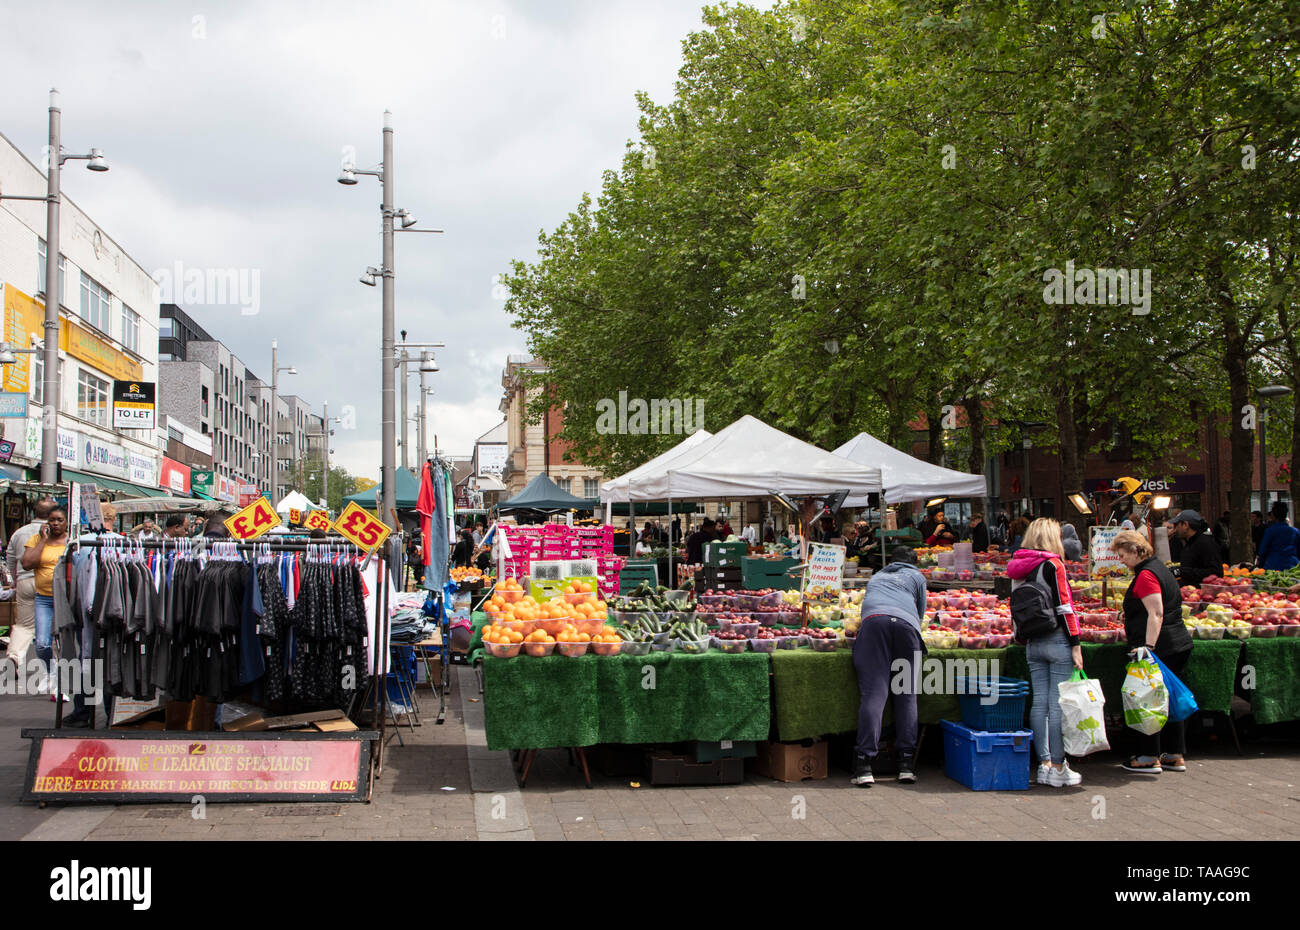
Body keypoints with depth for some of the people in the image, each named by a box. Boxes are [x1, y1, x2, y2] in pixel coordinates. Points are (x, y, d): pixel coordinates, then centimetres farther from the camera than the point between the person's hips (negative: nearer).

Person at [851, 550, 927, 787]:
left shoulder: (876, 576, 38)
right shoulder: (916, 576, 31)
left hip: (873, 621, 1)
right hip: (906, 624, -1)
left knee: (874, 694, -8)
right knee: (907, 695, 5)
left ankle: (864, 764, -18)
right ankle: (906, 762, 0)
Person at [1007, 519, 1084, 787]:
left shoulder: (1019, 567, 10)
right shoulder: (1052, 564, -9)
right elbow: (1064, 607, -12)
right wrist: (1075, 644, -10)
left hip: (1033, 642, 7)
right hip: (1057, 640, -7)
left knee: (1039, 702, 8)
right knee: (1059, 704, -3)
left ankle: (1044, 764, 11)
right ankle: (1058, 767, -1)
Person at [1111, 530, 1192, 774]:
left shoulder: (1146, 575, -14)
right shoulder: (1160, 568, 17)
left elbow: (1156, 613, -23)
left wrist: (1148, 647, -27)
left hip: (1161, 648, -10)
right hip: (1178, 644, 10)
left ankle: (1150, 757, 2)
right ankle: (1176, 756, 19)